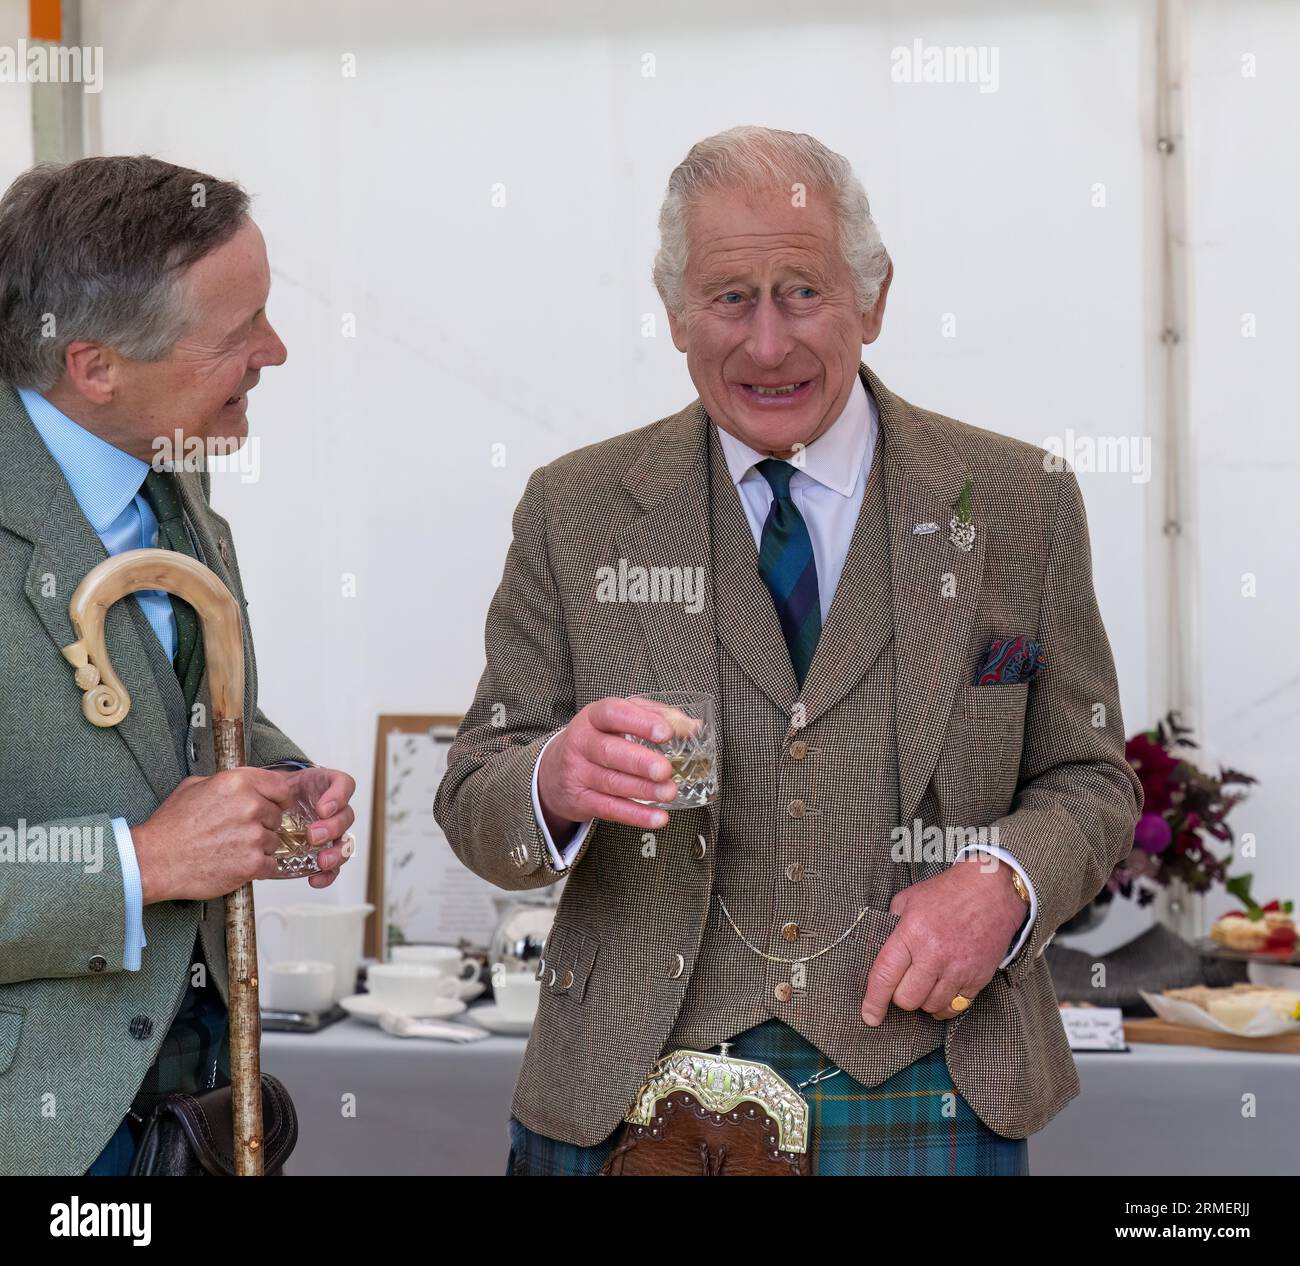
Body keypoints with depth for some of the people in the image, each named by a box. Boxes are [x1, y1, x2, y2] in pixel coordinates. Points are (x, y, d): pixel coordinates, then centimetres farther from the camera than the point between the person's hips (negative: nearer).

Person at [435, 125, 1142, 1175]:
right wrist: (554, 780, -22)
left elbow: (1090, 778, 6)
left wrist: (1006, 882, -15)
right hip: (635, 1093, 0)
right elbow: (475, 802, 0)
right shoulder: (575, 513, 2)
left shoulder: (1019, 504, 1)